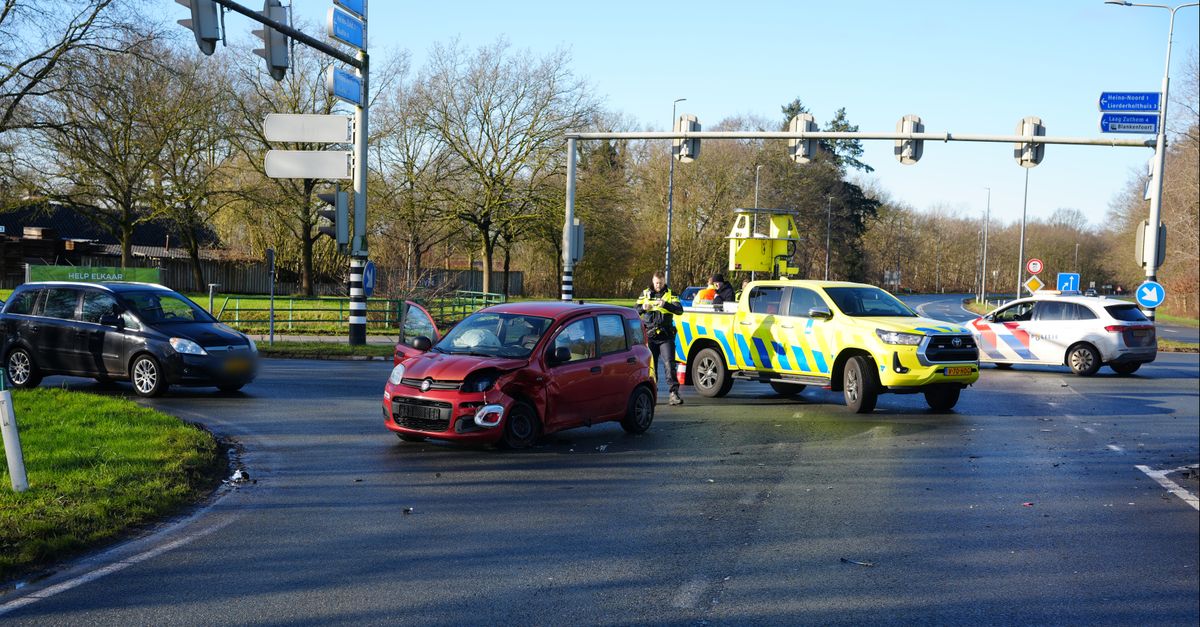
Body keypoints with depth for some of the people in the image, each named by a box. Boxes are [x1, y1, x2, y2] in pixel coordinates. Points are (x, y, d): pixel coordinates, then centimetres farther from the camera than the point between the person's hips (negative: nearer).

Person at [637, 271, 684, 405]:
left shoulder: (670, 295, 6)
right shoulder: (645, 294, 11)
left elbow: (679, 310, -10)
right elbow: (636, 311, 2)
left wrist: (665, 304, -27)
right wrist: (643, 307, -22)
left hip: (666, 336, -2)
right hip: (649, 336, 2)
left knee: (669, 363, -11)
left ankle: (674, 393, -14)